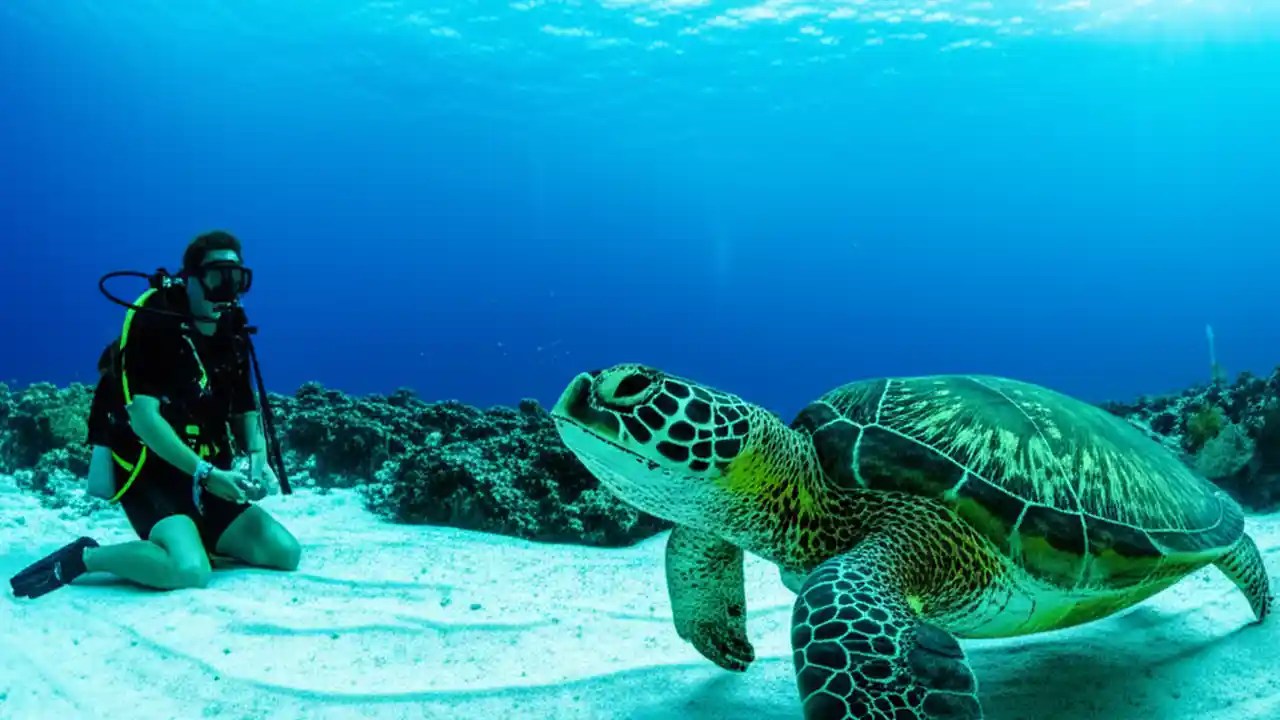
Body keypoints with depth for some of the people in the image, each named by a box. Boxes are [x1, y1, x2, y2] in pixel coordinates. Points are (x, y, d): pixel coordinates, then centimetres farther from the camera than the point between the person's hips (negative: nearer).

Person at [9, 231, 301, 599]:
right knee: (188, 571, -29)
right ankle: (84, 557, -5)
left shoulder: (231, 337, 7)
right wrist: (206, 473, -27)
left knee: (286, 552, -3)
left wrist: (258, 460, -10)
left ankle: (196, 542, 17)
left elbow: (246, 414, 11)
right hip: (152, 473, -7)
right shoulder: (152, 322, -14)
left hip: (209, 479, 7)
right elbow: (143, 417, -23)